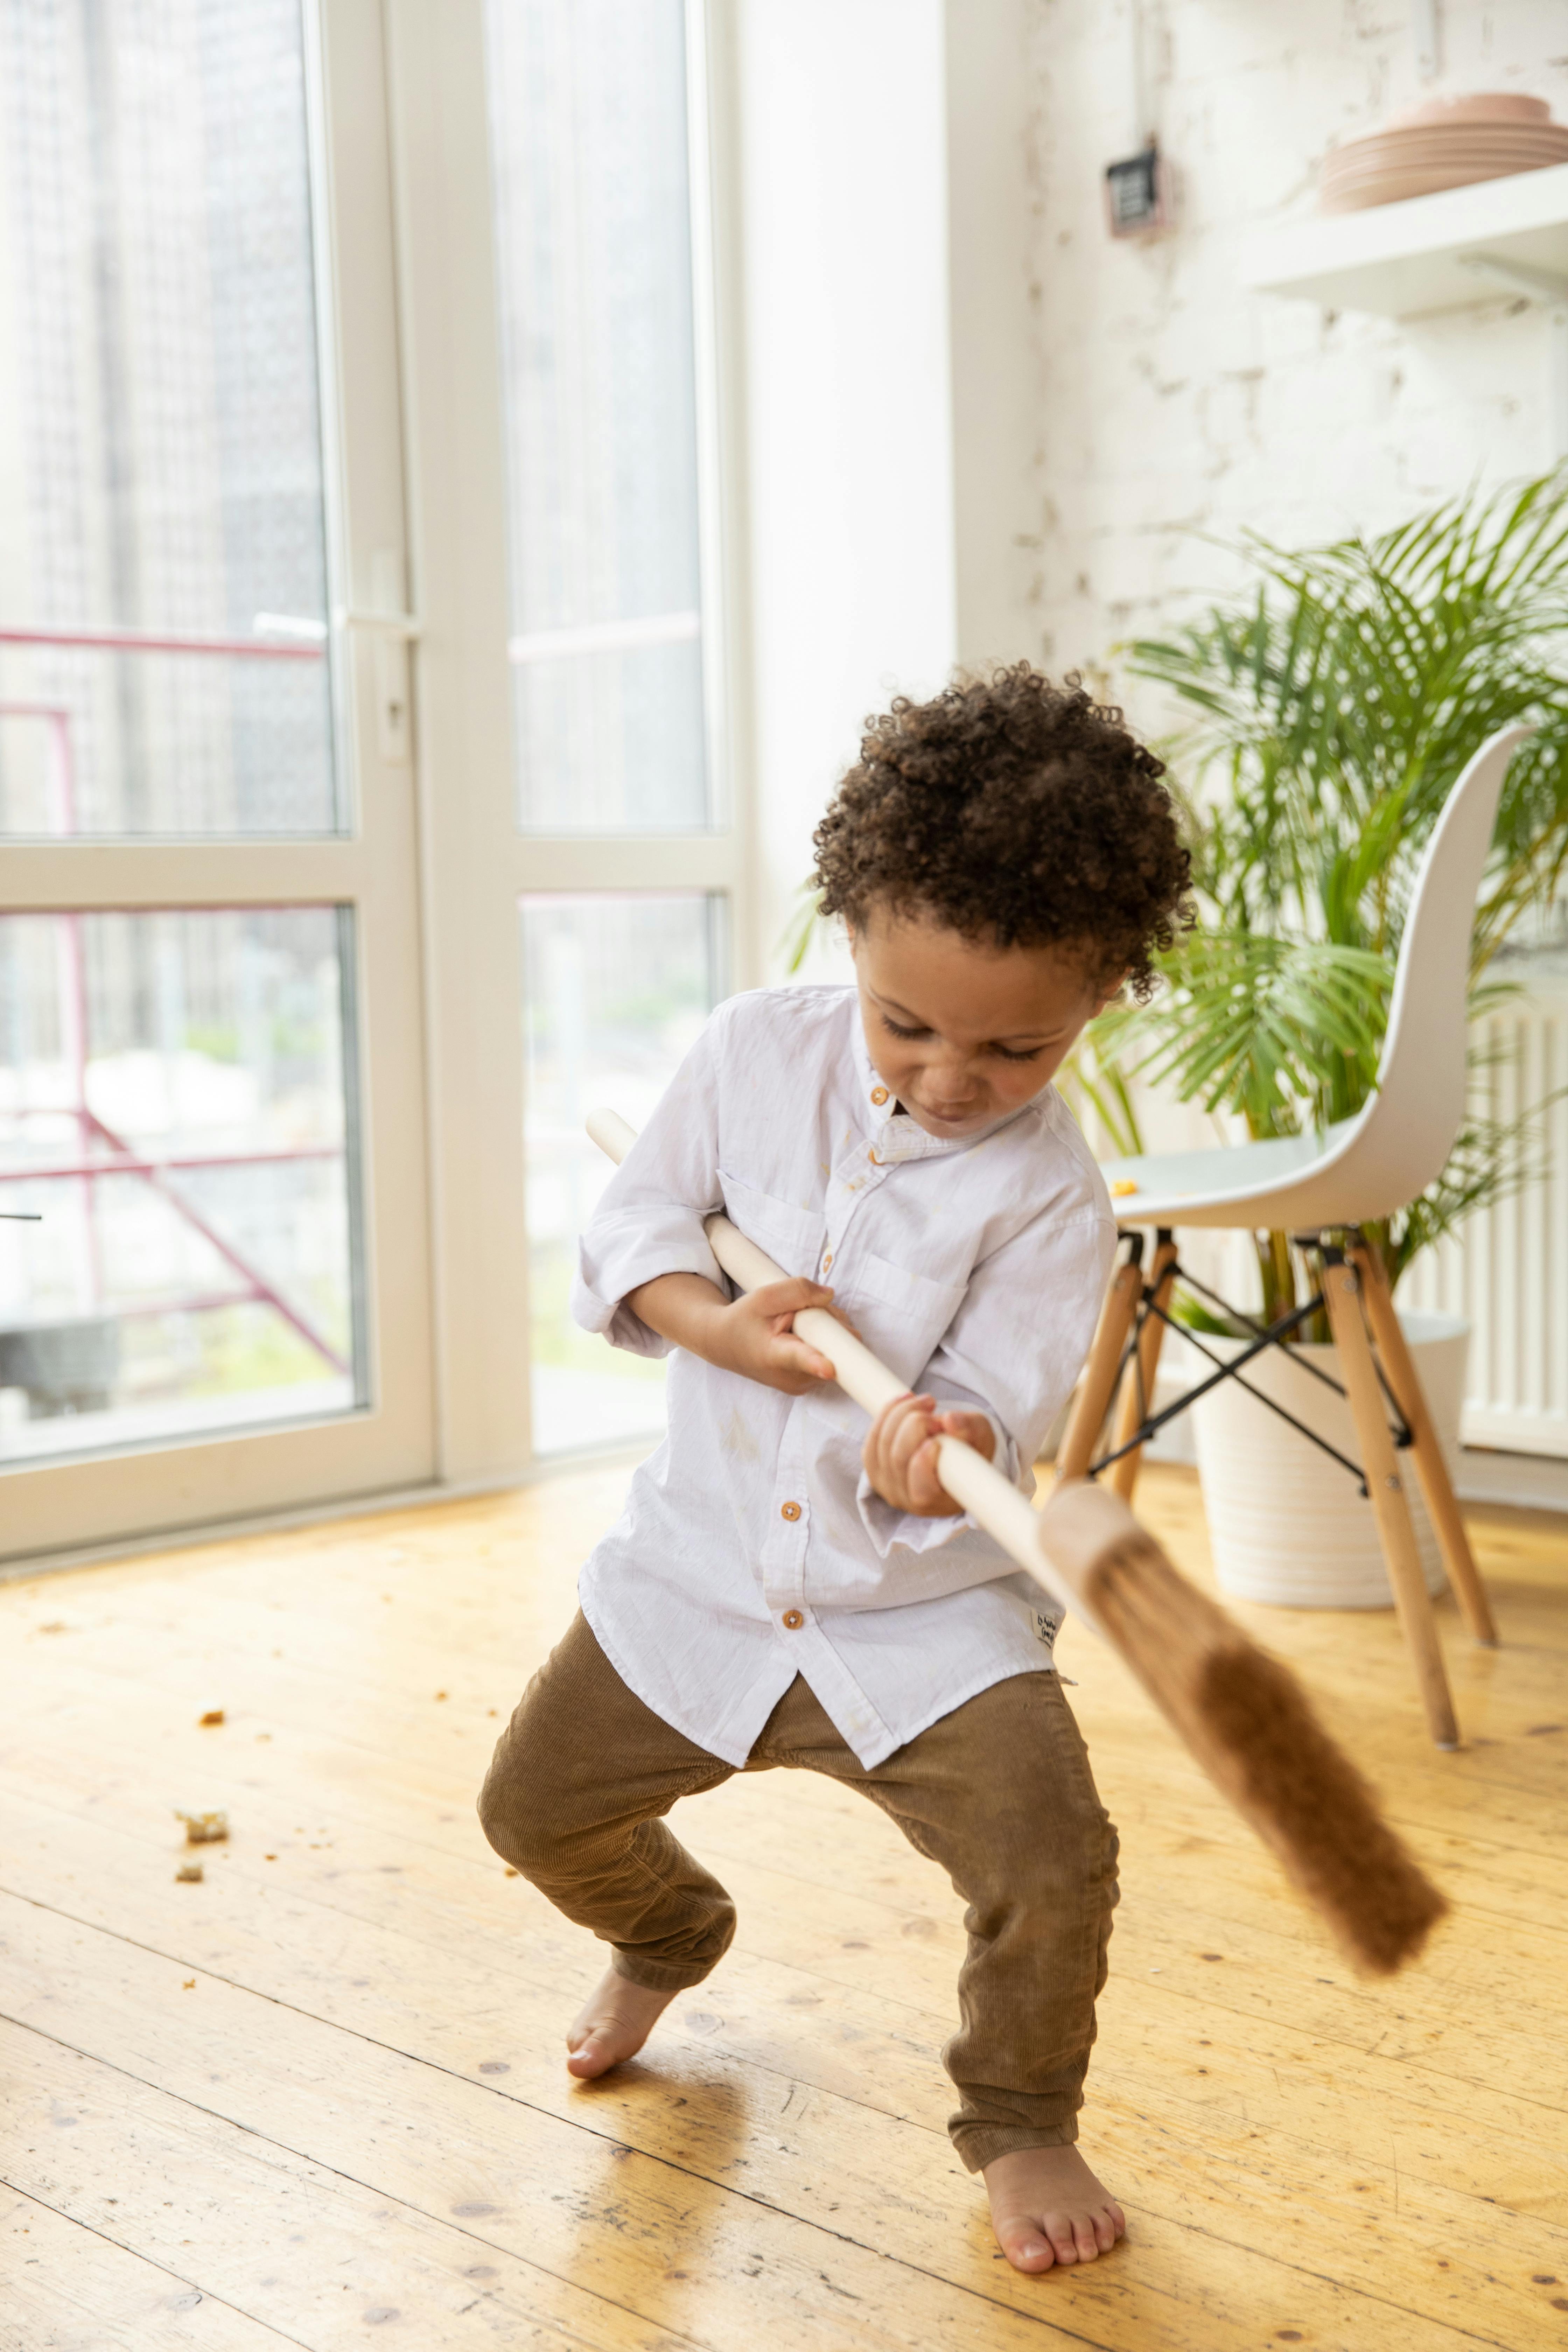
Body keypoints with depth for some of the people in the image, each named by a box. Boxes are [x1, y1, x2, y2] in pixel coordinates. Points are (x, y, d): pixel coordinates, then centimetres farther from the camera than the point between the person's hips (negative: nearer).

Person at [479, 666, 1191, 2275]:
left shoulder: (1050, 1196, -16)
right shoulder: (756, 1052, -7)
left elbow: (995, 1414, -17)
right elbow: (629, 1229, 0)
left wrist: (939, 1449, -41)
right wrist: (712, 1320, -21)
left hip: (926, 1610, -3)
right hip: (705, 1565, 4)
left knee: (1049, 1855, -20)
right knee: (537, 1808, 11)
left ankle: (1018, 2122, 12)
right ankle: (666, 1939, 48)